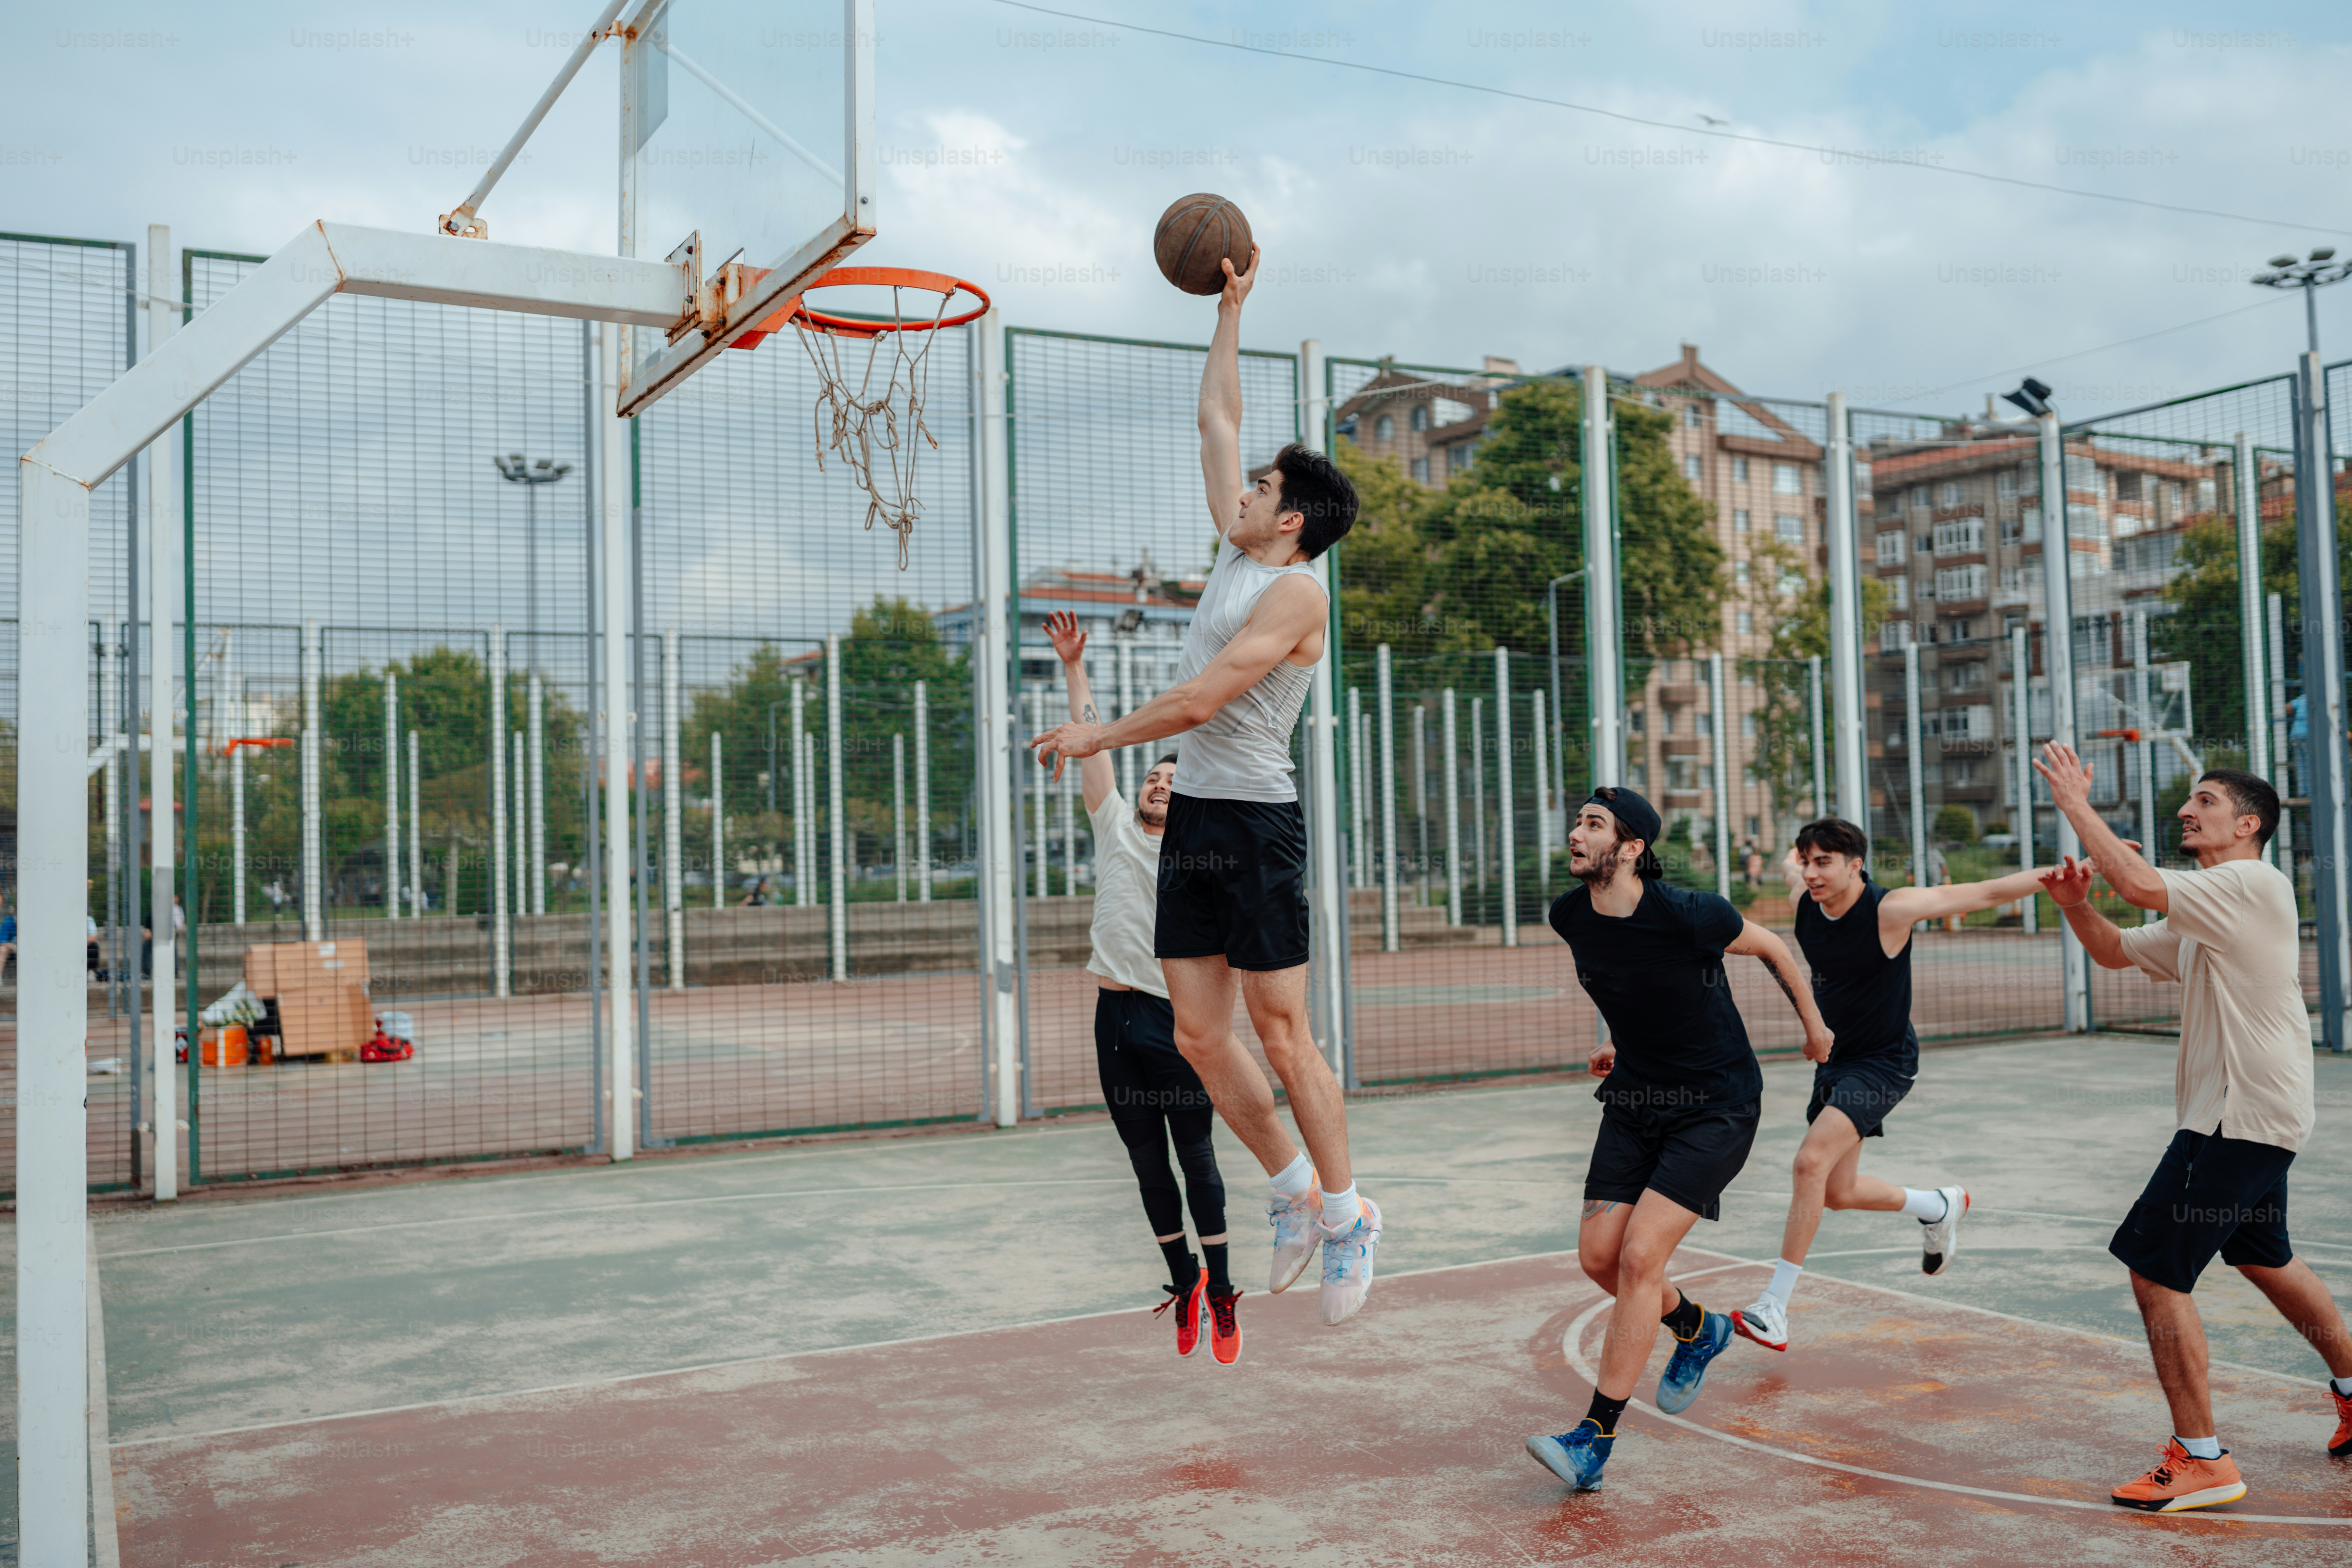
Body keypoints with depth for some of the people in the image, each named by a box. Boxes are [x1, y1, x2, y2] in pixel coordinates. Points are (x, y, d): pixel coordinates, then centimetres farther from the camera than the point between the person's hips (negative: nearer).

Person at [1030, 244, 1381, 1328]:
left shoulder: (1296, 592, -11)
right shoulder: (1236, 551, 14)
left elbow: (1197, 700, -18)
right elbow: (1217, 419, 23)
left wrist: (1094, 737, -8)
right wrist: (1230, 307, 23)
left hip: (1255, 825, -8)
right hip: (1193, 818, 8)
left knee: (1282, 1034, -3)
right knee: (1198, 1036, 6)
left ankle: (1347, 1213, 11)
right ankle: (1293, 1187, 22)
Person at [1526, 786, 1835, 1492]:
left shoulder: (1690, 916, -24)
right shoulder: (1571, 917, -6)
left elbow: (1773, 947, -3)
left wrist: (1814, 1026, 10)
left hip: (1716, 1108, -6)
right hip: (1634, 1099, 6)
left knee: (1640, 1258, -15)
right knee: (1598, 1256, 0)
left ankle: (1595, 1440, -6)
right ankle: (1699, 1330, 32)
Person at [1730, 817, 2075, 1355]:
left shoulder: (1891, 908, -22)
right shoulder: (1804, 904, -6)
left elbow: (1988, 894, -18)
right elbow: (1789, 865, 22)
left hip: (1884, 1062, -7)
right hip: (1835, 1056, 7)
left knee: (1812, 1162, -23)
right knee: (1839, 1193, 13)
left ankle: (1775, 1307, -17)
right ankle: (1939, 1207, 42)